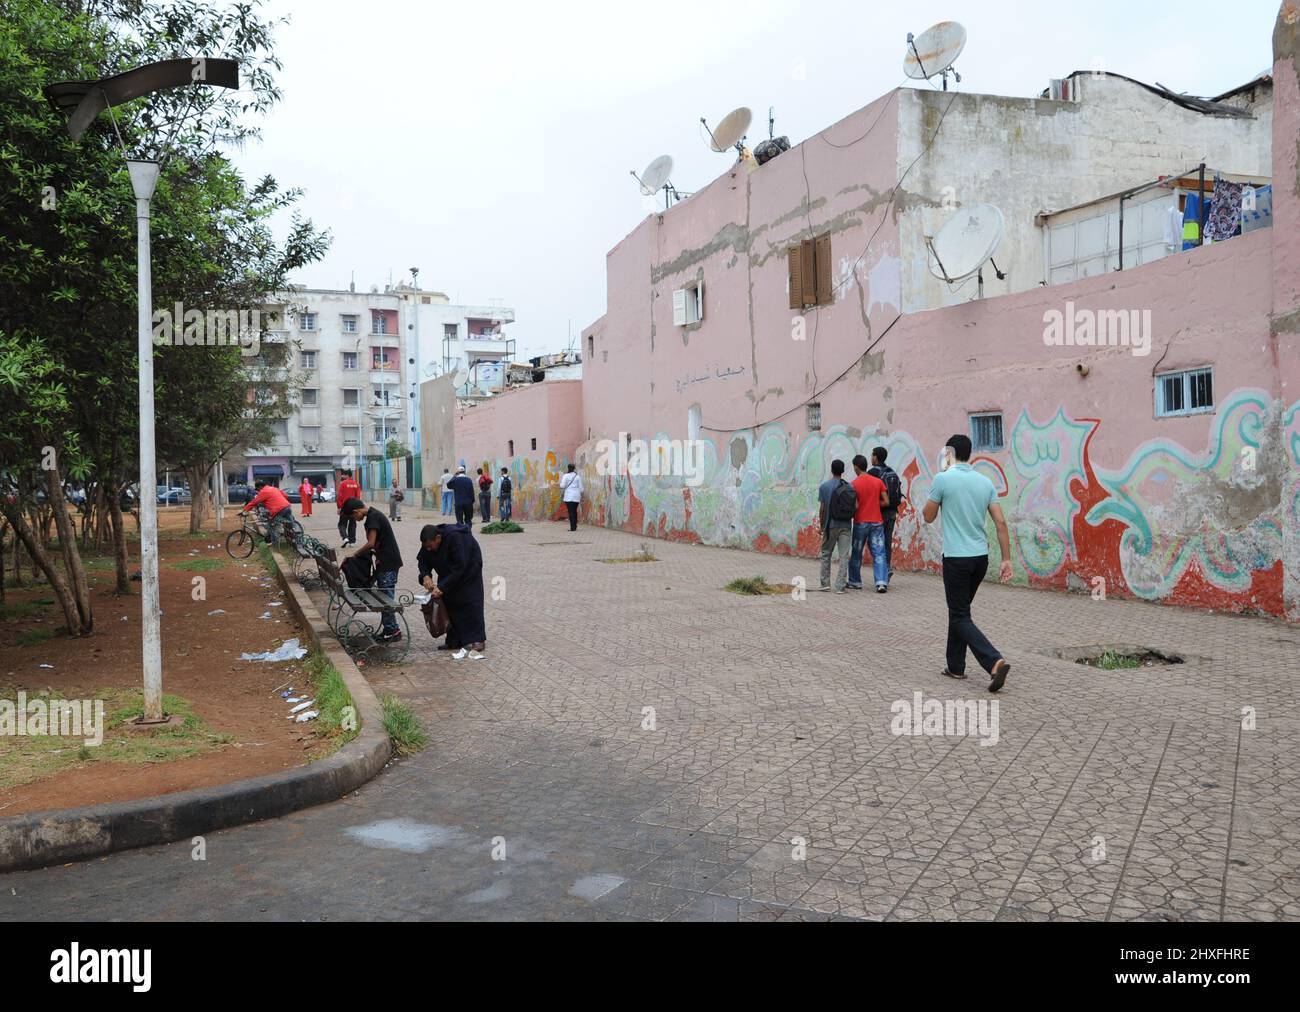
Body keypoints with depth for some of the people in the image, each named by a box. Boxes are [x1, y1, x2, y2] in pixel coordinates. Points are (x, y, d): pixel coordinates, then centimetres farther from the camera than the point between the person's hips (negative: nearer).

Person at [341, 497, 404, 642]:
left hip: (388, 564, -10)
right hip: (384, 562, 10)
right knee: (383, 596, 13)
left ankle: (393, 630, 0)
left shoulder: (373, 517, -17)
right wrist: (358, 554, 12)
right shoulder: (373, 515, 14)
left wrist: (354, 555, -10)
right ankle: (388, 629, 18)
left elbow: (371, 544, -21)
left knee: (386, 597, -5)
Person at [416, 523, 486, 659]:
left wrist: (442, 587, -35)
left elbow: (459, 567, -35)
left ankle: (477, 640, -7)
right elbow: (422, 560, -3)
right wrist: (425, 575, -24)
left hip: (468, 570, -7)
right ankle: (454, 641, 6)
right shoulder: (428, 542, -16)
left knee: (469, 603, -11)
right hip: (448, 572, 7)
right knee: (449, 602, 1)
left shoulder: (454, 537, -37)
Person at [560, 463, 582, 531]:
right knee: (574, 511, 15)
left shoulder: (566, 476, -4)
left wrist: (562, 493, 3)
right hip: (576, 496, 4)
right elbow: (580, 487, 6)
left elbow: (562, 486, -10)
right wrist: (581, 496, 15)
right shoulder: (578, 476, 5)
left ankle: (572, 527, -8)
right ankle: (574, 526, 19)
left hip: (568, 496, -4)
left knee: (571, 511, -4)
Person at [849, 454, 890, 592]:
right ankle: (882, 582, -14)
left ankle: (855, 582, 21)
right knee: (879, 554, -1)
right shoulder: (878, 481, 3)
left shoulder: (854, 484, -8)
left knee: (856, 554, 12)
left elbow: (855, 506, -14)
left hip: (860, 523, -2)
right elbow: (886, 502, 0)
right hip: (877, 522, 3)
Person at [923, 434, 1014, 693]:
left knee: (960, 617, -1)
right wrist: (1006, 560, 6)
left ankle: (995, 662, -19)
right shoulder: (985, 482, 6)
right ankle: (956, 666, 26)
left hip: (956, 557, -6)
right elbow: (1001, 522, 3)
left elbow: (928, 516, 1)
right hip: (980, 557, 6)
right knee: (958, 611, 20)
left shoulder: (943, 479, -10)